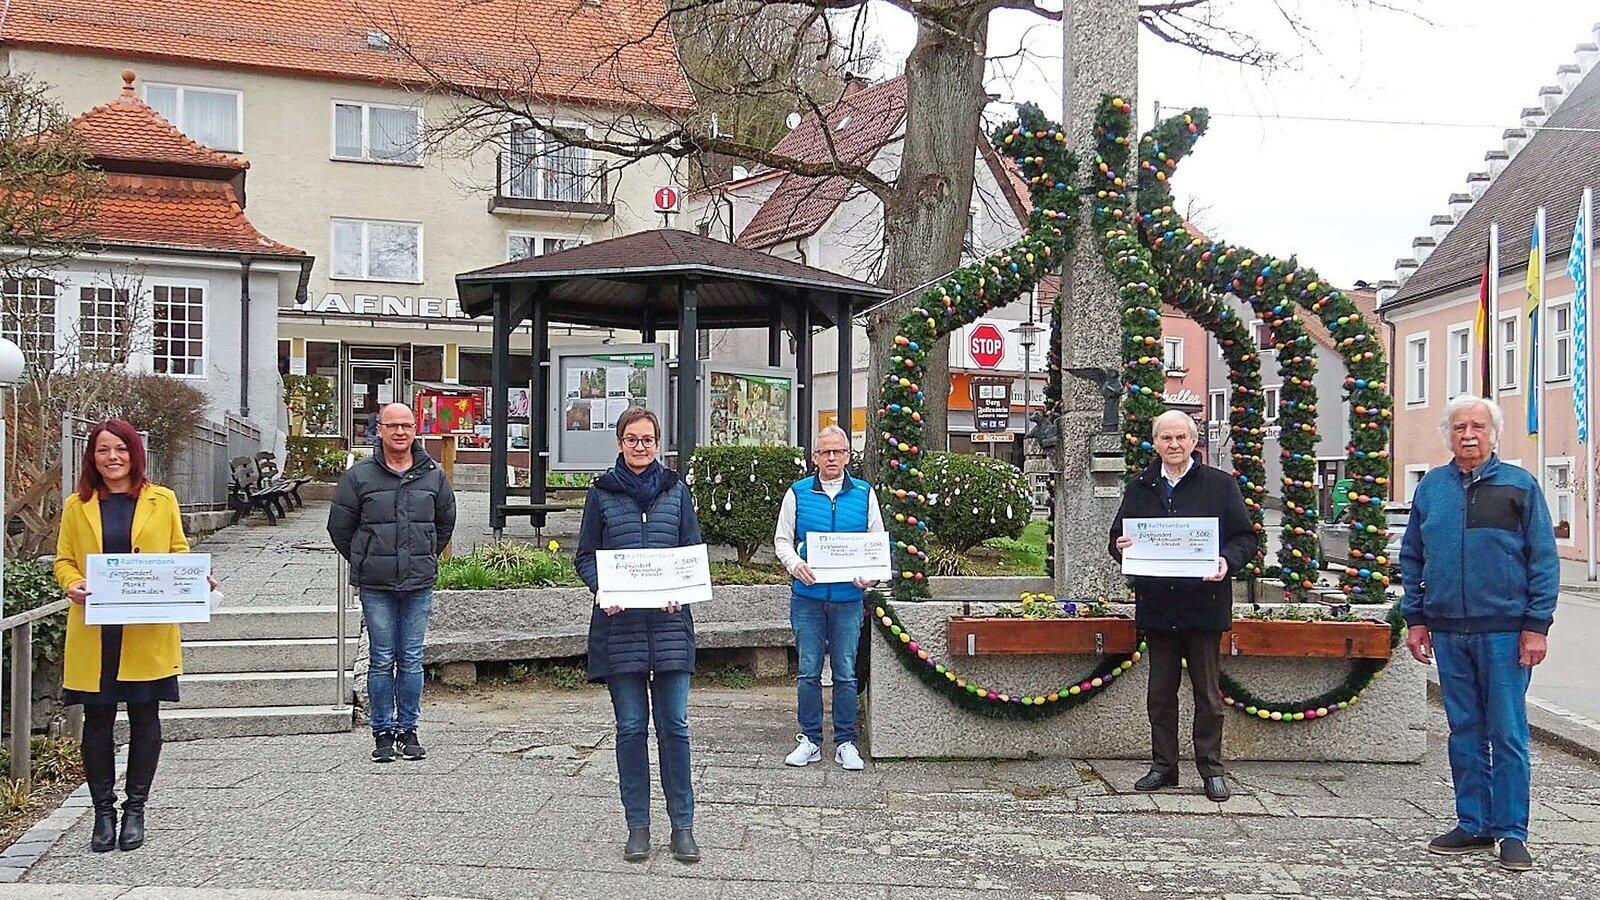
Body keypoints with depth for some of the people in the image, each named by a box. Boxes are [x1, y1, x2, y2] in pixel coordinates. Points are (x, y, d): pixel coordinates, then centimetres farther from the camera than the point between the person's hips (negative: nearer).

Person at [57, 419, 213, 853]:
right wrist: (72, 584, -11)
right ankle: (103, 812, 16)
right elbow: (63, 561, 10)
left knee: (144, 718, 5)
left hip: (149, 631, 0)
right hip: (94, 631, 1)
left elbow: (179, 555, 11)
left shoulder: (162, 500, 7)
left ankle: (135, 809, 17)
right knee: (97, 720, 4)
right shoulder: (77, 505, 8)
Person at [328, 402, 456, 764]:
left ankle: (408, 729, 15)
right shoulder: (359, 476, -1)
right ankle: (383, 733, 11)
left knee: (411, 660, 5)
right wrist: (365, 562, 11)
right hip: (376, 585, -2)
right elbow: (339, 526, 7)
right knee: (382, 660, 2)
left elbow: (445, 522, 21)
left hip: (419, 584, 2)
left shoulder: (434, 475, 6)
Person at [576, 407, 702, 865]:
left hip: (669, 621, 1)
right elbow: (585, 556, 7)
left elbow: (693, 553, 11)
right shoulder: (602, 492, 6)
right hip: (619, 623, 0)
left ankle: (682, 826, 9)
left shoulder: (675, 490, 9)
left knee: (674, 725, 0)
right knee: (631, 727, 4)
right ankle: (638, 827, 14)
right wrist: (603, 590, -12)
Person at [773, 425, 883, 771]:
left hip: (848, 599, 0)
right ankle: (810, 740, 15)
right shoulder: (797, 493, 6)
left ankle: (845, 743, 14)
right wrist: (795, 564, -11)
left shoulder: (865, 494, 7)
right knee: (808, 671, 4)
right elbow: (782, 540, 9)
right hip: (807, 598, 0)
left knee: (845, 673, 4)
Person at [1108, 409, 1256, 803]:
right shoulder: (1140, 487, 10)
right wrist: (1121, 546, -8)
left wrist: (1227, 561, -18)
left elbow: (1246, 537, 1)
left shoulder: (1221, 485, 1)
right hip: (1156, 605, 3)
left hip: (1204, 603, -3)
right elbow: (1118, 536, 15)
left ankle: (1211, 768, 16)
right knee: (1160, 691, 10)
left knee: (1207, 692, 6)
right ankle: (1163, 766, 20)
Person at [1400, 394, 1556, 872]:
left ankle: (1512, 833, 9)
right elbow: (1411, 559, 14)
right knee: (1464, 733, 10)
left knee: (1507, 735, 1)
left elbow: (1544, 560, -1)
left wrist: (1536, 625, -7)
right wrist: (1415, 619, 7)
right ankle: (1473, 824, 20)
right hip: (1448, 633, 3)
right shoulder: (1431, 488, 9)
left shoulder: (1519, 485, 0)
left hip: (1504, 632, -3)